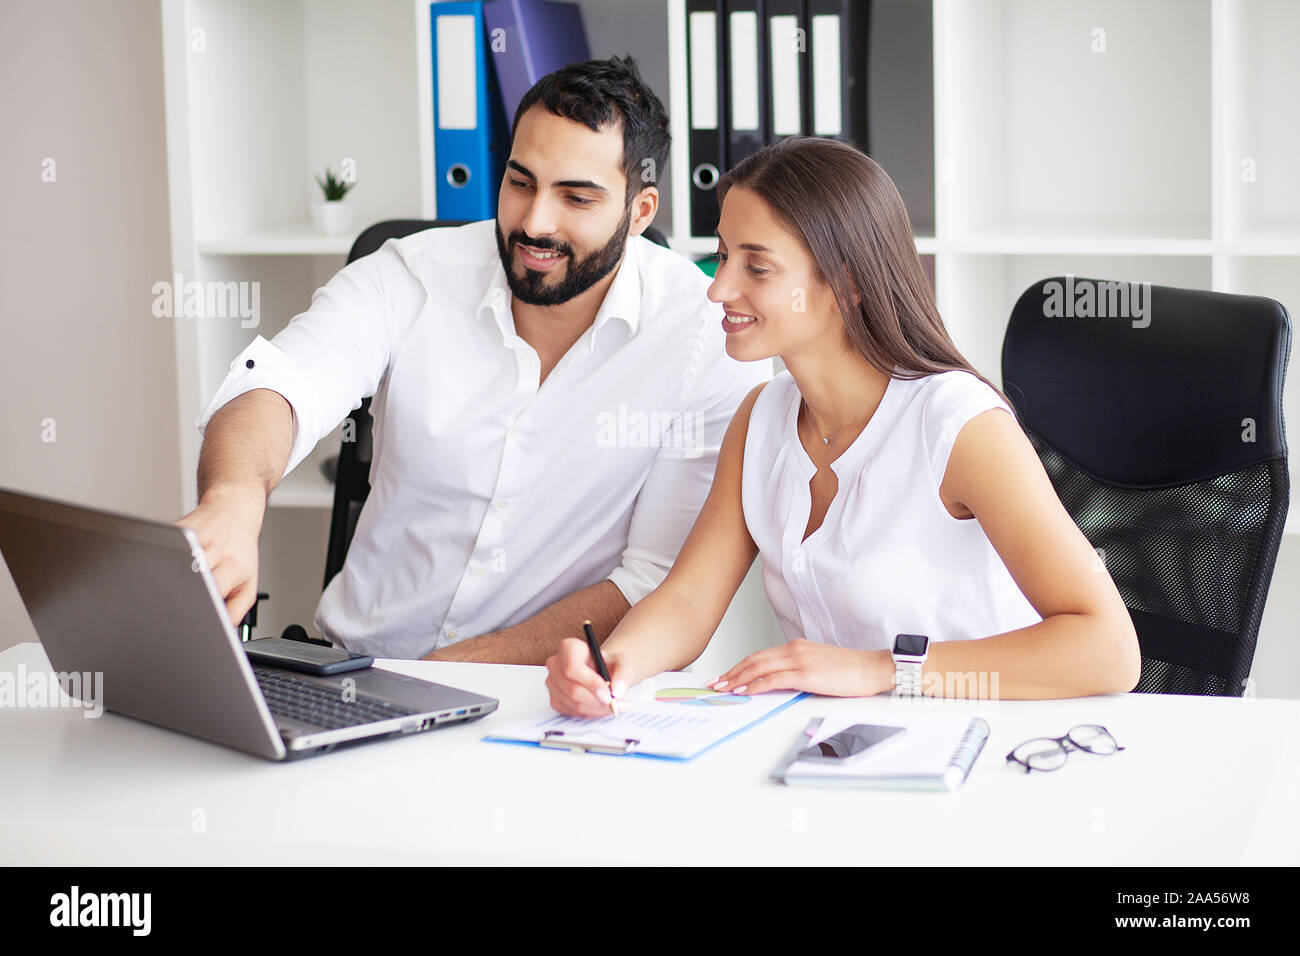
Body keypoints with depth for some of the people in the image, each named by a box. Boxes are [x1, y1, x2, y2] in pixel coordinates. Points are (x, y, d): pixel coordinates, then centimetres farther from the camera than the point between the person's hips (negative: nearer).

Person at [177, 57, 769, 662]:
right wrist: (234, 500, -45)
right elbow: (279, 388, -21)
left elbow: (663, 580, -8)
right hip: (357, 667, 3)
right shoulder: (411, 277, -3)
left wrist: (454, 673, -18)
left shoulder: (712, 340, -8)